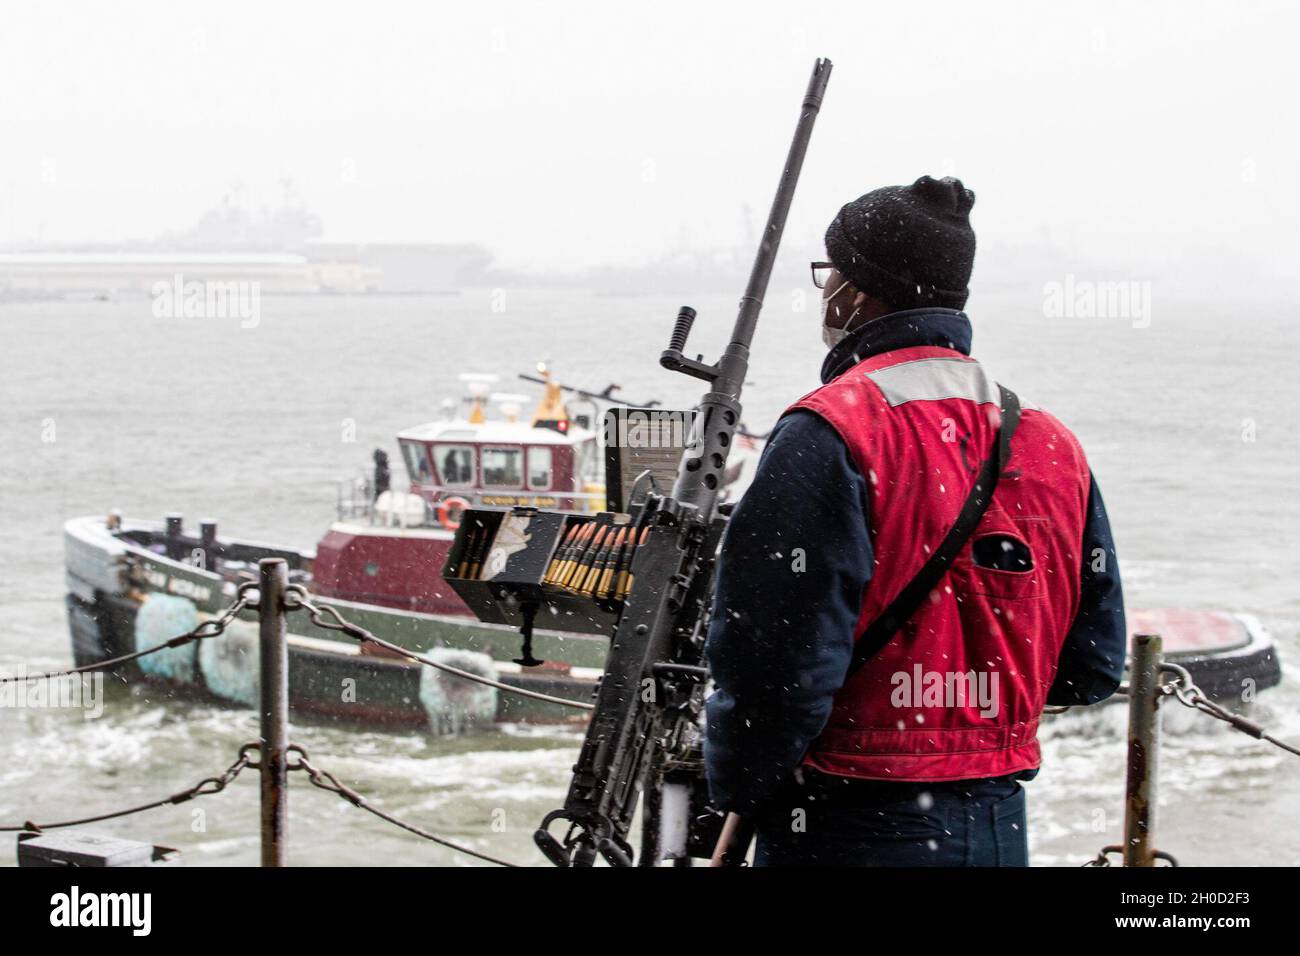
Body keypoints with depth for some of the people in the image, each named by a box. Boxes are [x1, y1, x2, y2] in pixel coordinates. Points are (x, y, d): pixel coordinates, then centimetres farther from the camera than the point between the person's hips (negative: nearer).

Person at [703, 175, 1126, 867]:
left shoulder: (829, 434, -14)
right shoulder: (1053, 444, 7)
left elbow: (776, 661, -20)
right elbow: (1093, 668, 10)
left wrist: (738, 790, -4)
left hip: (856, 833, -6)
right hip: (1002, 827, 6)